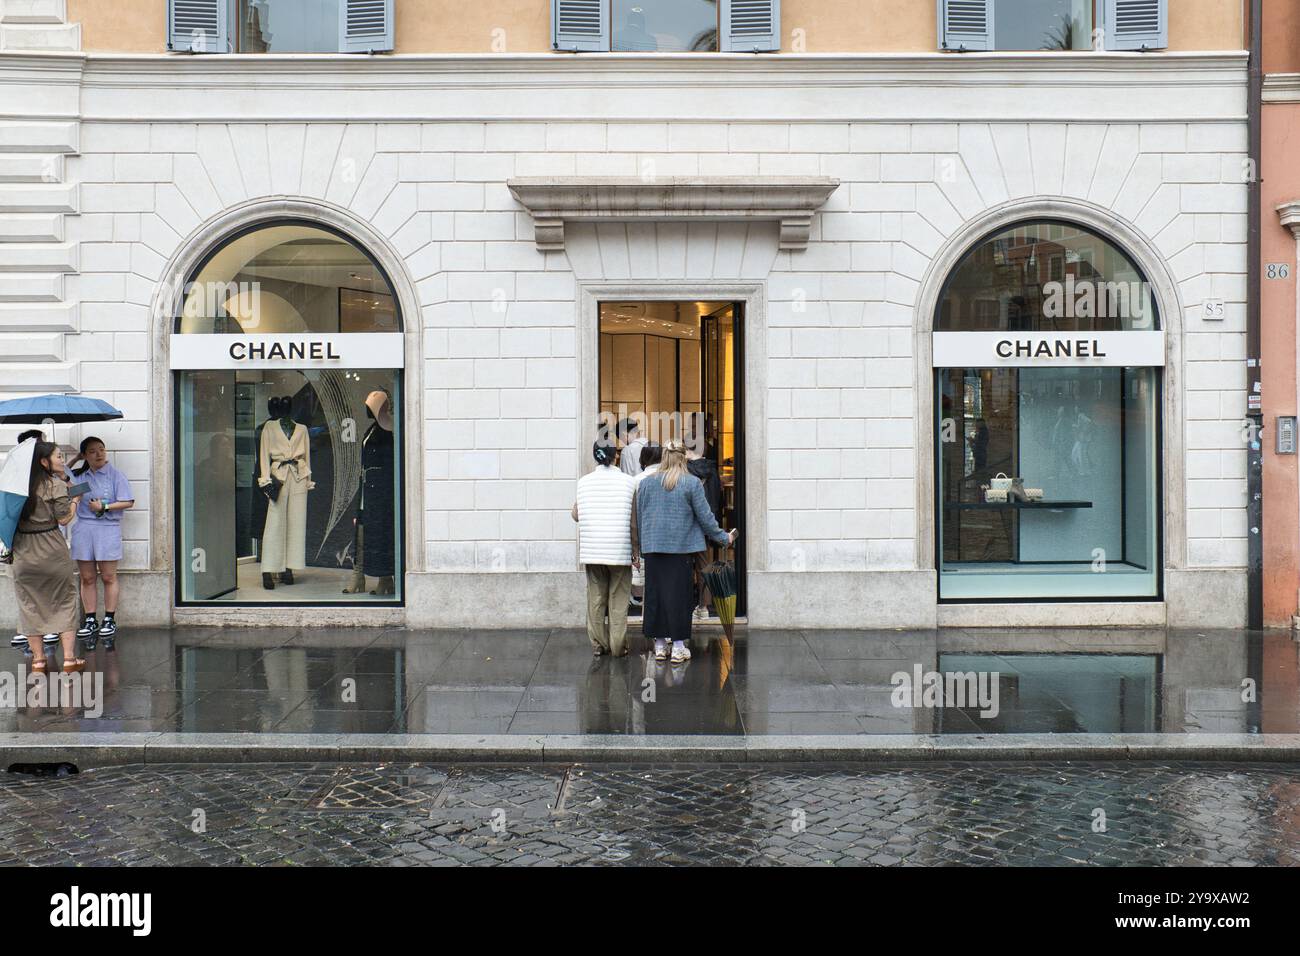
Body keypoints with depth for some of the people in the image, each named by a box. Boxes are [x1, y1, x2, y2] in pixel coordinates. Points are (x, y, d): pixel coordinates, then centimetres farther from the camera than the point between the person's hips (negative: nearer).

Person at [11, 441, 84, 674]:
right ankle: (69, 659, 4)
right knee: (64, 602, 6)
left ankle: (38, 659, 14)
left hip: (24, 555, 4)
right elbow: (64, 519, -10)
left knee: (30, 604, 10)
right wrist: (75, 500, 5)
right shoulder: (56, 485, -10)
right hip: (52, 552, -4)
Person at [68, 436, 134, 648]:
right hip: (83, 529, 4)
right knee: (87, 578, 6)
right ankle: (90, 620, 13)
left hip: (108, 529, -3)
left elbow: (128, 502, -4)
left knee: (108, 577, 1)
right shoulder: (79, 477, 11)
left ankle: (110, 620, 9)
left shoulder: (115, 475, 0)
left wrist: (104, 507, -11)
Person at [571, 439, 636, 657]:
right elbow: (634, 520, -4)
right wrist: (636, 551, 2)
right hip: (620, 549, -2)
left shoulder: (584, 481, 1)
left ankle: (598, 644, 16)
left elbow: (576, 514, 7)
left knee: (596, 598, 11)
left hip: (591, 548, 2)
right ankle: (618, 645, 9)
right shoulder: (627, 481, -4)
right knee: (618, 599, 6)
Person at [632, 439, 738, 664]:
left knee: (655, 593, 9)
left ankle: (659, 645, 14)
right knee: (679, 594, 2)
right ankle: (678, 646, 5)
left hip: (652, 547, 3)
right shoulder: (692, 483, -5)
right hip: (682, 547, -3)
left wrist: (637, 549, 19)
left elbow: (638, 518, 11)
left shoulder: (646, 483, 5)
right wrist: (724, 538, 11)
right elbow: (705, 517, -2)